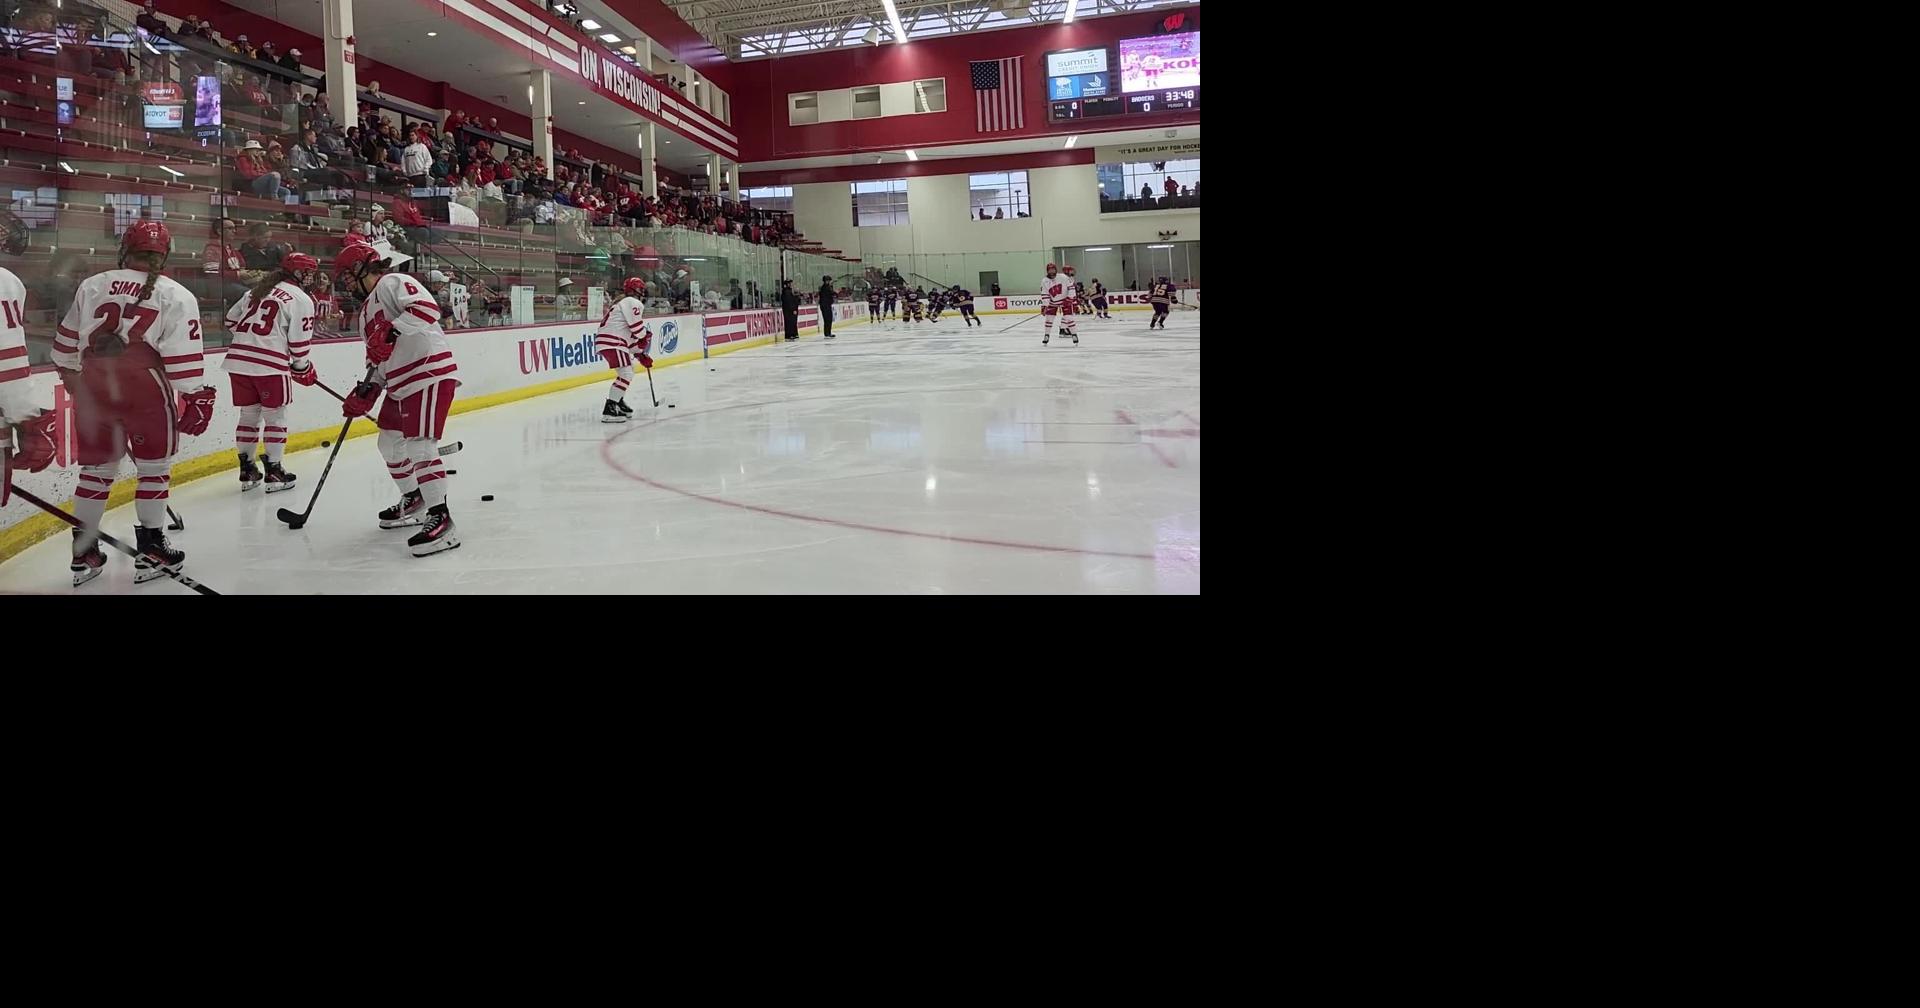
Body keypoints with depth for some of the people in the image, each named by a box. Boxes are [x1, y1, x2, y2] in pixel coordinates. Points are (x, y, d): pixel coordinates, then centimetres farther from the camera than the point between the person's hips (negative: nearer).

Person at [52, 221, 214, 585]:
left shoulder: (91, 286, 12)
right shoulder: (175, 296, 0)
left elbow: (67, 342, 18)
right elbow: (183, 357, -6)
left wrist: (70, 373, 35)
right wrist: (196, 397, 1)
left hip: (92, 385, 4)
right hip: (145, 385, -4)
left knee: (97, 467, 14)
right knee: (154, 466, 8)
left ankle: (83, 554, 19)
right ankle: (151, 551, 11)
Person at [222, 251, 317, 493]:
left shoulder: (257, 291, 19)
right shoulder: (301, 299, -3)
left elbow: (231, 320, 22)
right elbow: (299, 341, -6)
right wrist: (303, 370, 8)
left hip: (238, 360, 7)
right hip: (271, 364, -7)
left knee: (248, 414, 16)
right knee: (274, 416, 5)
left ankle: (247, 470, 22)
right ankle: (274, 473, 8)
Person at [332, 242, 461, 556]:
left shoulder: (392, 283, -6)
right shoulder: (367, 309, 24)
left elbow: (427, 308, -25)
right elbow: (381, 360, 25)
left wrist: (391, 331, -32)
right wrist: (366, 392, 14)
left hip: (430, 372, -11)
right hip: (401, 385, 11)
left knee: (419, 445, -17)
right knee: (390, 442, 19)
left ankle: (440, 519, -17)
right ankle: (413, 501, 36)